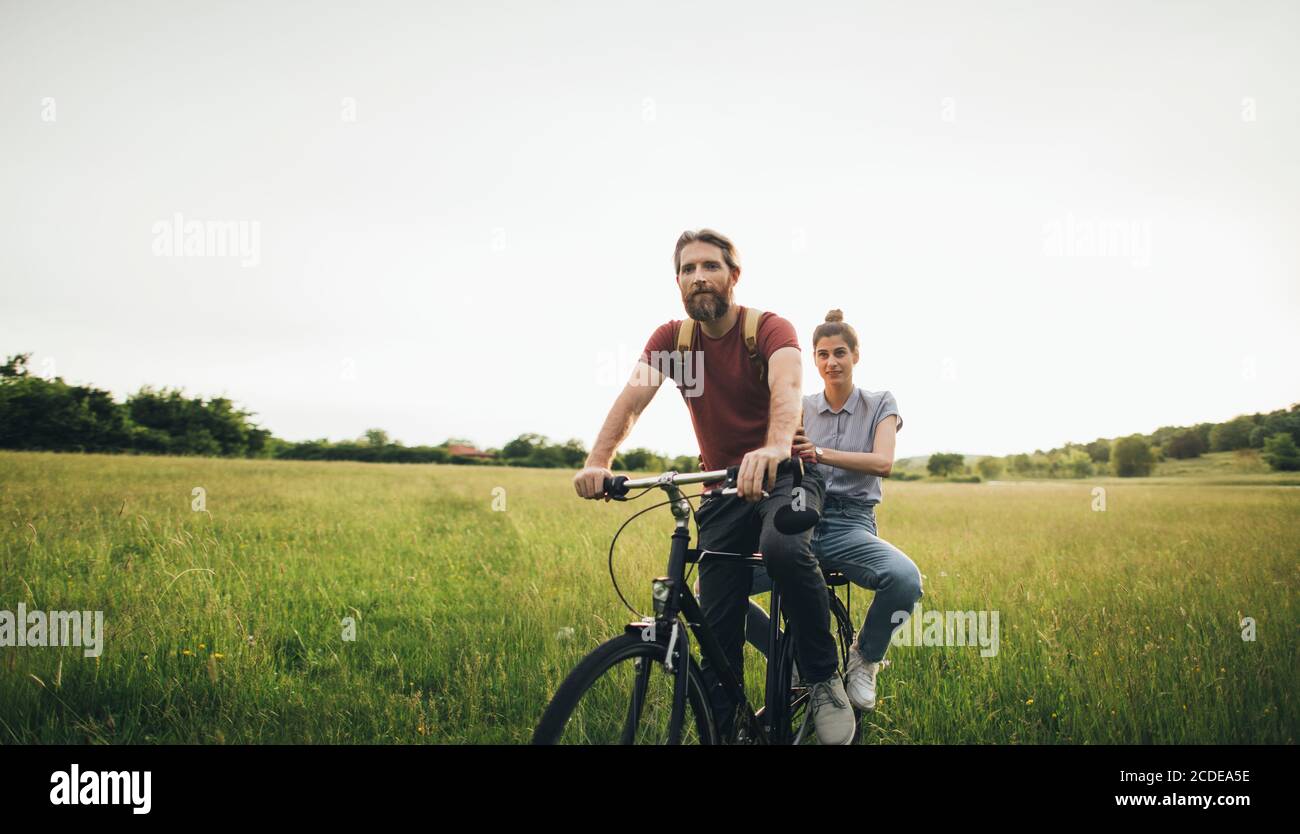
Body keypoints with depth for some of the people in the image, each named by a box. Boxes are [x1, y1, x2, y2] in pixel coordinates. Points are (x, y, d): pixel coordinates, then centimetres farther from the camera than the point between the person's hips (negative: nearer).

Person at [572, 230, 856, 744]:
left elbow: (787, 383, -34)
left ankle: (826, 681, -17)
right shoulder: (671, 338, -1)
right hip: (723, 489, 4)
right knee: (717, 627, -4)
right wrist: (598, 461, -36)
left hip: (784, 475, -3)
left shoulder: (769, 329, -12)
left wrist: (775, 447, -56)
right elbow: (632, 397, -17)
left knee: (783, 548, -35)